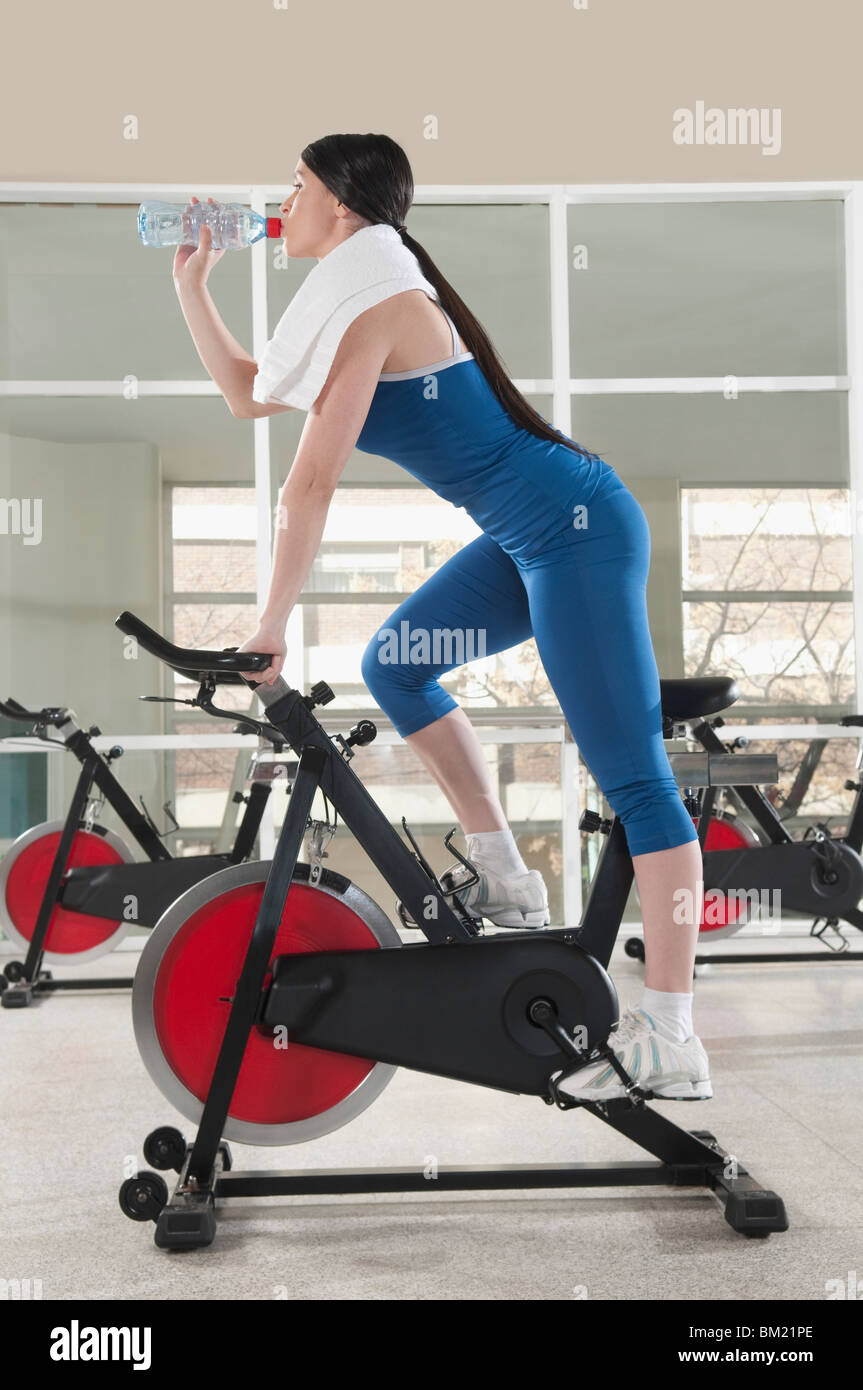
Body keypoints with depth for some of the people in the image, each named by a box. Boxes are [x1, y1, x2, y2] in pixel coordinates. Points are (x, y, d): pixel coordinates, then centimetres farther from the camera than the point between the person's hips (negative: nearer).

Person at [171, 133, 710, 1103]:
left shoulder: (373, 306, -12)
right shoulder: (361, 305, 17)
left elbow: (311, 484, -15)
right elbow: (248, 395, 26)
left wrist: (270, 627, -10)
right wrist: (190, 284, 21)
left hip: (575, 528, -10)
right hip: (530, 537, 10)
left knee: (632, 777, -9)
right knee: (393, 665, 17)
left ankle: (670, 1045, -4)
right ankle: (505, 882, 20)